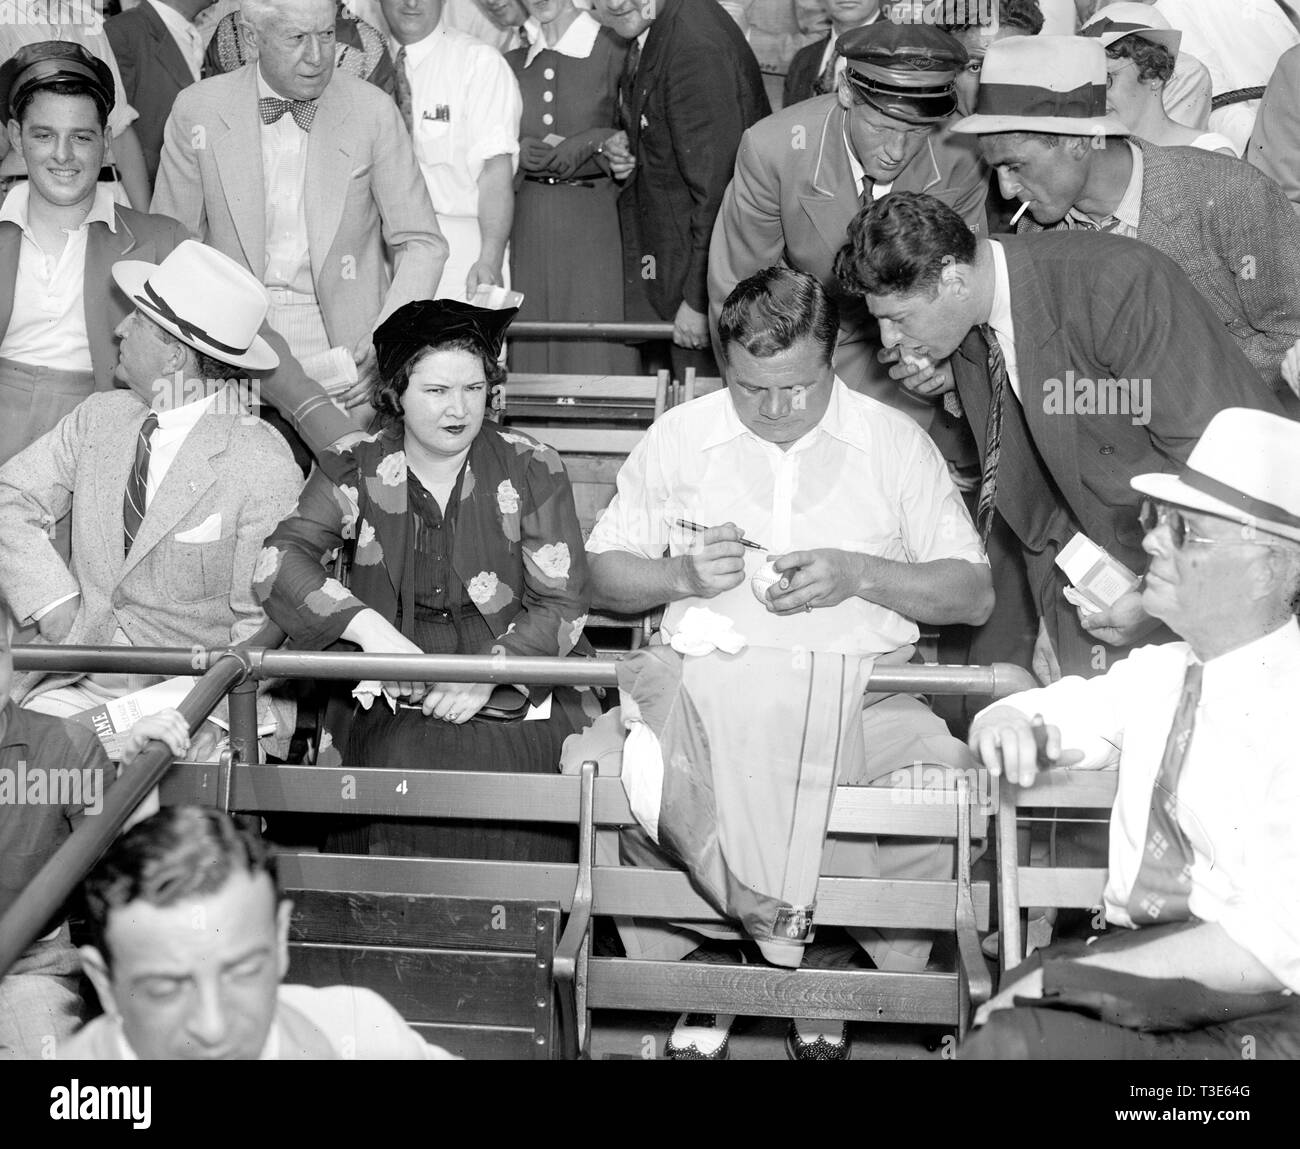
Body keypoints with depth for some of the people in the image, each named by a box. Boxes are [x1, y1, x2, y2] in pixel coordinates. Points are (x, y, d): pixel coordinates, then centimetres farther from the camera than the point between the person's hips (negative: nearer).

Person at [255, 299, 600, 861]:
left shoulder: (531, 470, 4)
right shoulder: (360, 470, 6)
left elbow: (562, 606, 1)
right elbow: (279, 559, -7)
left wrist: (488, 672, -18)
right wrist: (369, 628, -23)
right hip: (397, 695, 0)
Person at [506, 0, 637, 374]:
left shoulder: (614, 50, -3)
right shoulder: (514, 62, 13)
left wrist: (589, 143, -14)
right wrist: (519, 152, -1)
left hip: (595, 216, -4)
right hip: (530, 216, 4)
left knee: (595, 351, -5)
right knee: (533, 351, 4)